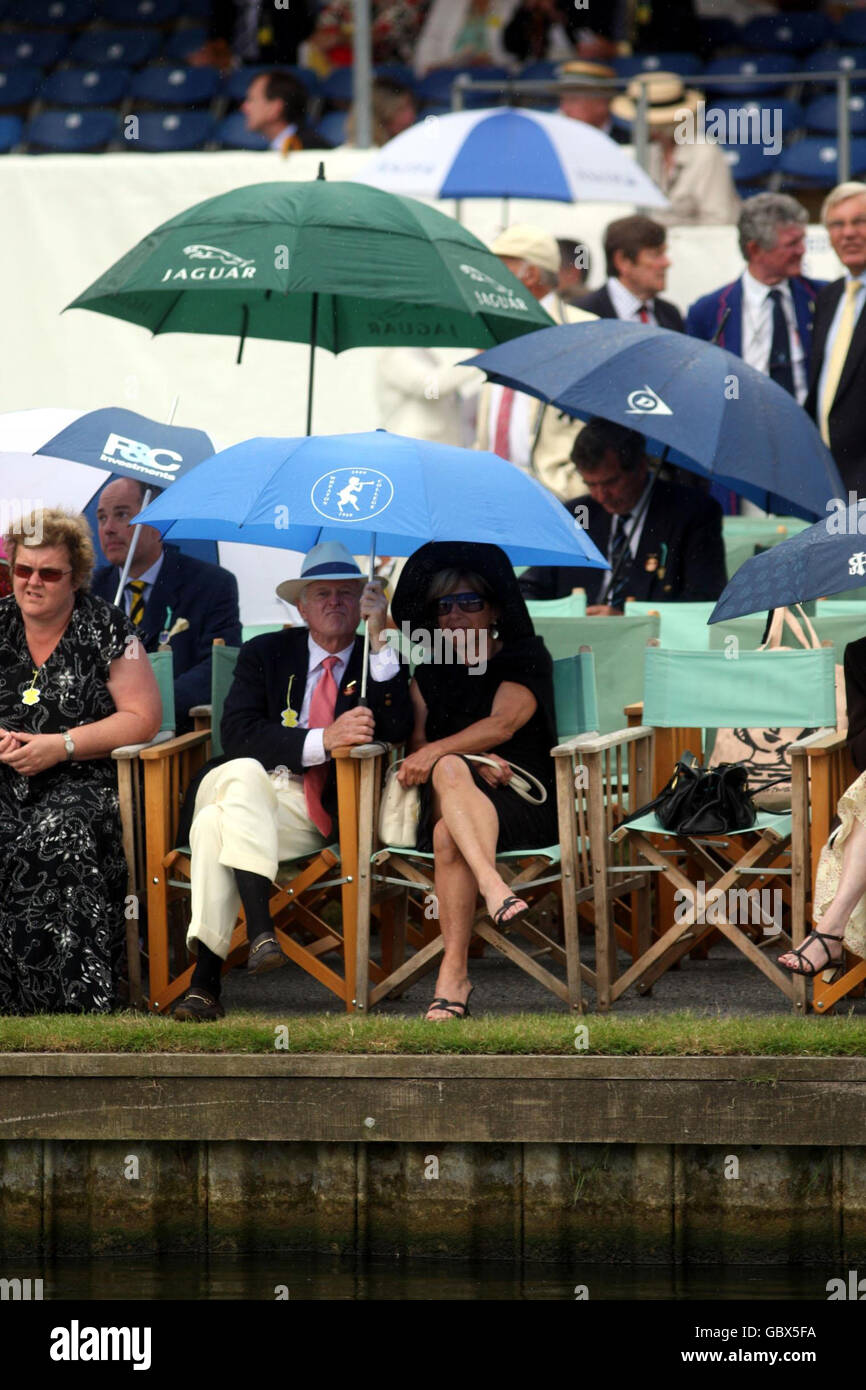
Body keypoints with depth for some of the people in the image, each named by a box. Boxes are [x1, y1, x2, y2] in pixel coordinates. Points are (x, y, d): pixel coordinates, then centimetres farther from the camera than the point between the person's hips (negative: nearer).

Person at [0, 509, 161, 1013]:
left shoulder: (106, 631, 3)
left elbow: (143, 718, -1)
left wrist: (60, 746, -12)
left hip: (82, 782, -3)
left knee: (60, 836, -35)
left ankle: (82, 1004, -30)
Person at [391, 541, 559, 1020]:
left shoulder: (526, 658, 7)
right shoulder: (431, 671, 20)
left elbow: (501, 724, -10)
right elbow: (416, 741, 9)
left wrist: (437, 752, -22)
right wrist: (471, 761, -11)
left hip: (522, 805, -3)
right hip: (444, 799, 3)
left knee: (448, 836, -36)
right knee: (448, 770, -36)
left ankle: (453, 975, -42)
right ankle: (494, 888, -54)